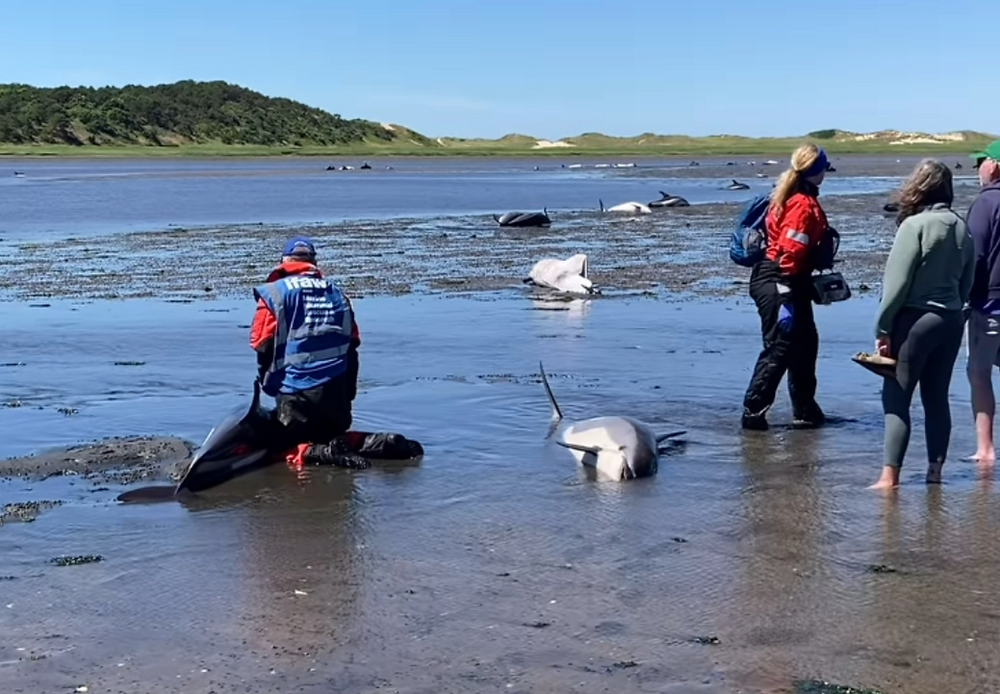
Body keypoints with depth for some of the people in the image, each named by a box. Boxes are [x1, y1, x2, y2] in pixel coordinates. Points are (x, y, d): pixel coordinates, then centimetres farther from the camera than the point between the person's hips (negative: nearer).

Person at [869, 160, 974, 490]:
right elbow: (966, 284, 11)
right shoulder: (962, 228, 7)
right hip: (952, 321, 6)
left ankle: (889, 475, -6)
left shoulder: (915, 225, -12)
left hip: (916, 320, -6)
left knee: (896, 398, -2)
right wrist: (953, 311, 16)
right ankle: (935, 470, 16)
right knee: (937, 398, 13)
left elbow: (897, 282, -14)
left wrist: (883, 329, -9)